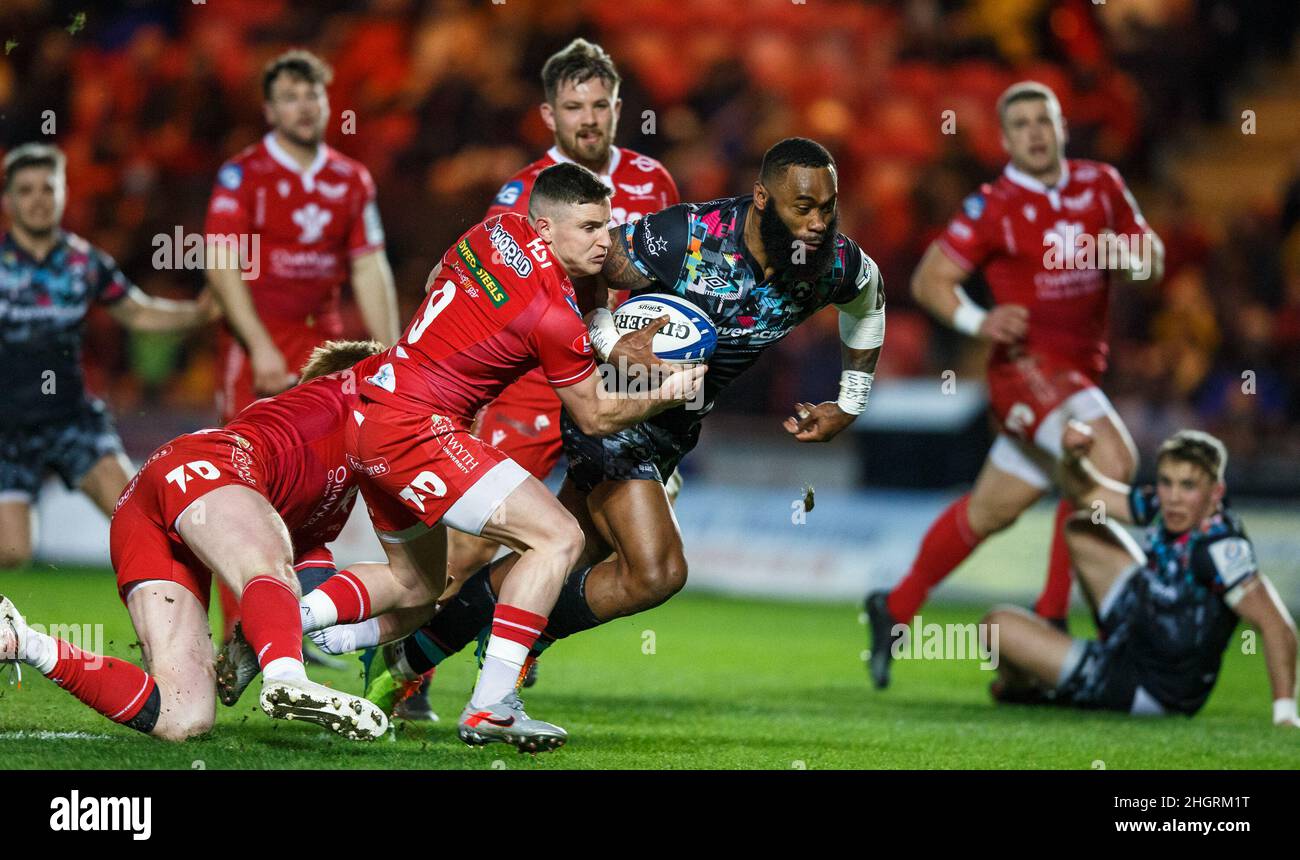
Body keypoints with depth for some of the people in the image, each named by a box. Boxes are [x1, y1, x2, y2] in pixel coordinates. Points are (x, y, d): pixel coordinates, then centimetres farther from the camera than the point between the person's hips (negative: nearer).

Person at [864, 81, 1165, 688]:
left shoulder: (1101, 185, 7)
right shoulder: (993, 206, -8)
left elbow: (1150, 255, 16)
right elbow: (929, 279, -4)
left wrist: (1135, 253, -8)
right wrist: (977, 321, -22)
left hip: (1079, 369, 6)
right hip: (1029, 364, -6)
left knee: (993, 509, 14)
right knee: (1110, 459, -27)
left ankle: (895, 609, 30)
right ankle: (1052, 615, -19)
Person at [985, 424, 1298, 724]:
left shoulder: (1219, 548, -34)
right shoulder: (1164, 506, -10)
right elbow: (1086, 491, 3)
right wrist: (1073, 457, -18)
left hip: (1144, 692, -9)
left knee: (1000, 625, -8)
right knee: (1081, 531, 24)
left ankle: (1022, 687, 29)